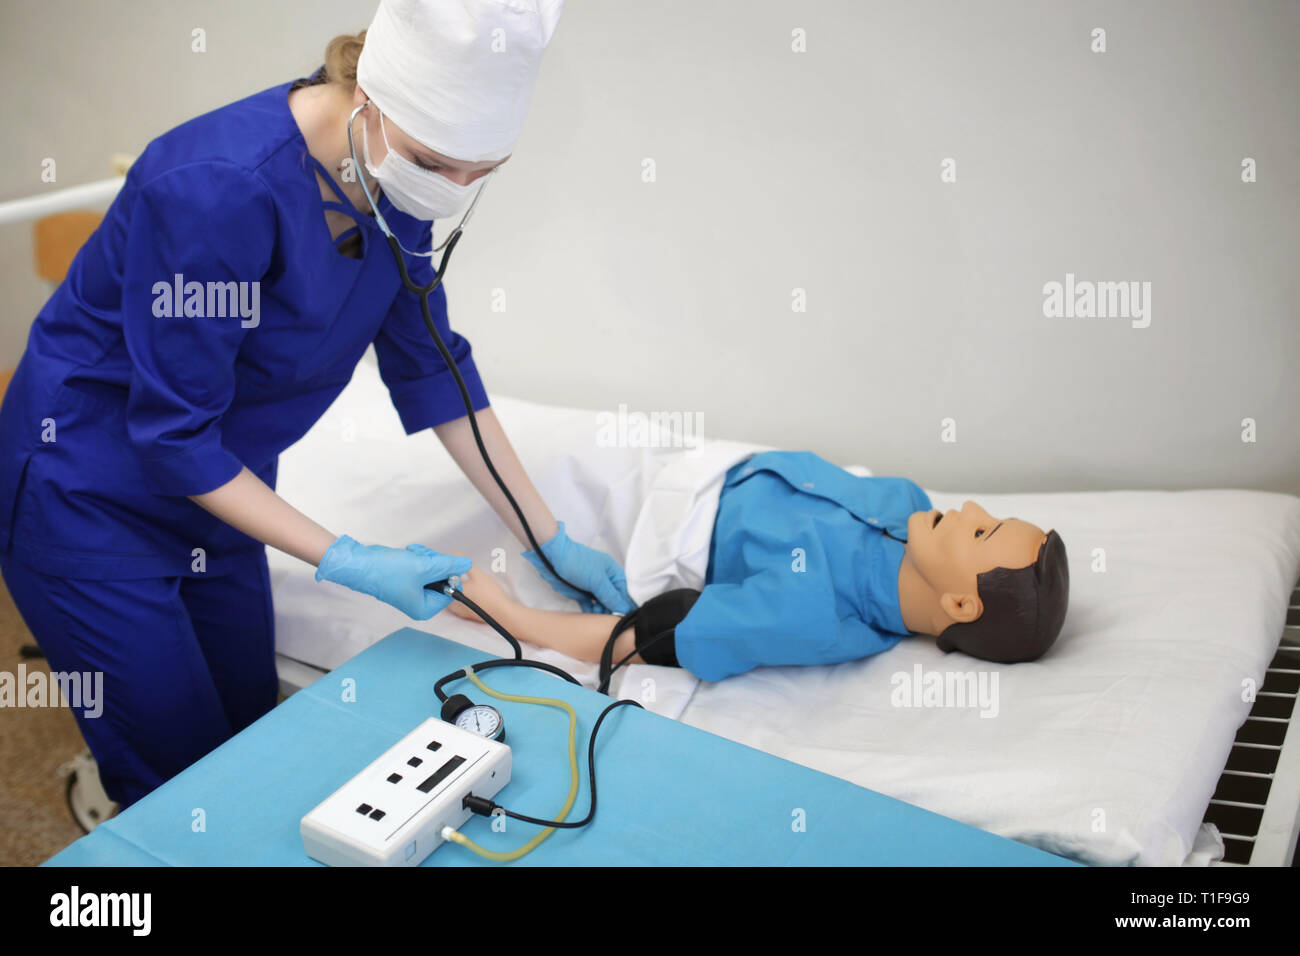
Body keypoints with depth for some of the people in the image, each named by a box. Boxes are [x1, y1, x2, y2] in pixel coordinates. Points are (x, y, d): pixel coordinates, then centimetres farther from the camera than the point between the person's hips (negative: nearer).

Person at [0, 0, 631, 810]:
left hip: (216, 483, 7)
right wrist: (349, 563, -26)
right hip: (93, 494, -6)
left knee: (255, 735, 17)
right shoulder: (220, 186, -33)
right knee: (183, 774, 3)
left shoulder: (394, 181, -11)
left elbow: (430, 366, -3)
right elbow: (175, 435, -26)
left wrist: (551, 541, -3)